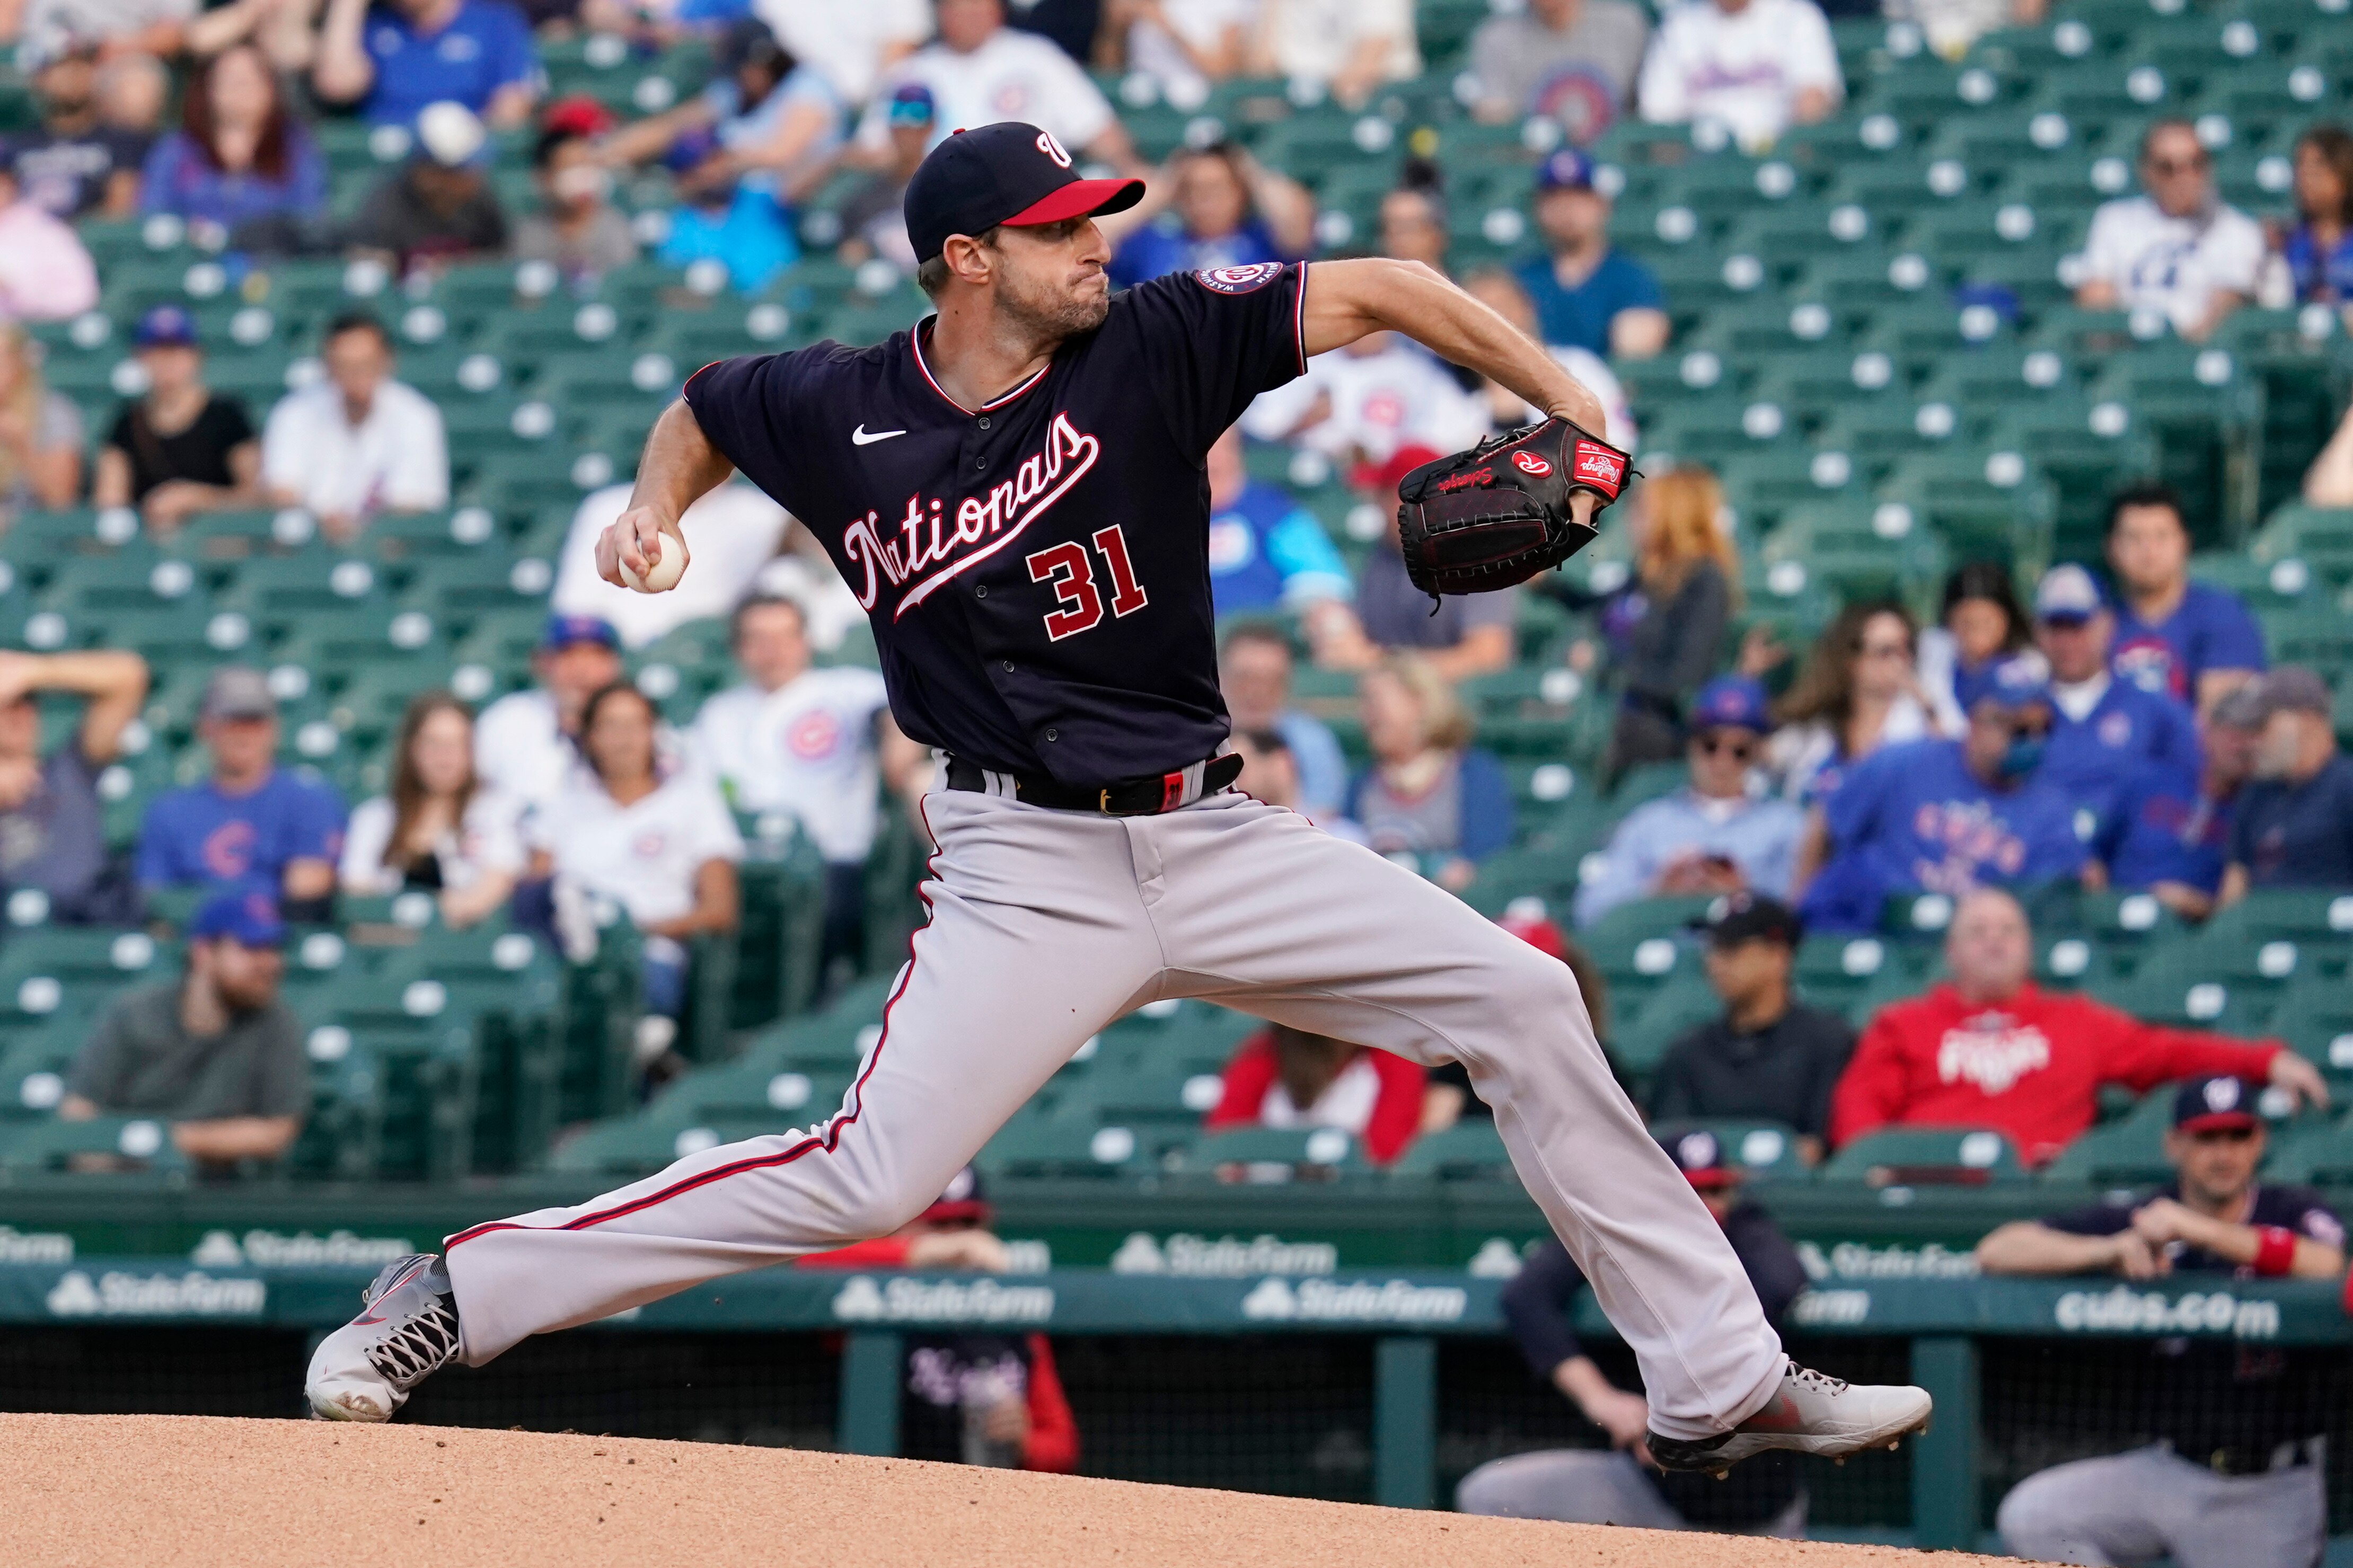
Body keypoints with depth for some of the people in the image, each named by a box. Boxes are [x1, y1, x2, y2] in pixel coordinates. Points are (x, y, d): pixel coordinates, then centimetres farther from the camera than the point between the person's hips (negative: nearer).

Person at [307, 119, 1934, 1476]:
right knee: (865, 1178, -17)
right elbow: (705, 409, 20)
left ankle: (1716, 1382, 5)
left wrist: (1566, 407, -11)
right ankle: (458, 1297, -5)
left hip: (1218, 844, 3)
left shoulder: (1149, 346, -3)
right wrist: (655, 510, 0)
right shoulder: (839, 410, -3)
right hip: (1032, 872, -3)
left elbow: (1375, 290, -3)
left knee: (1521, 1001, -3)